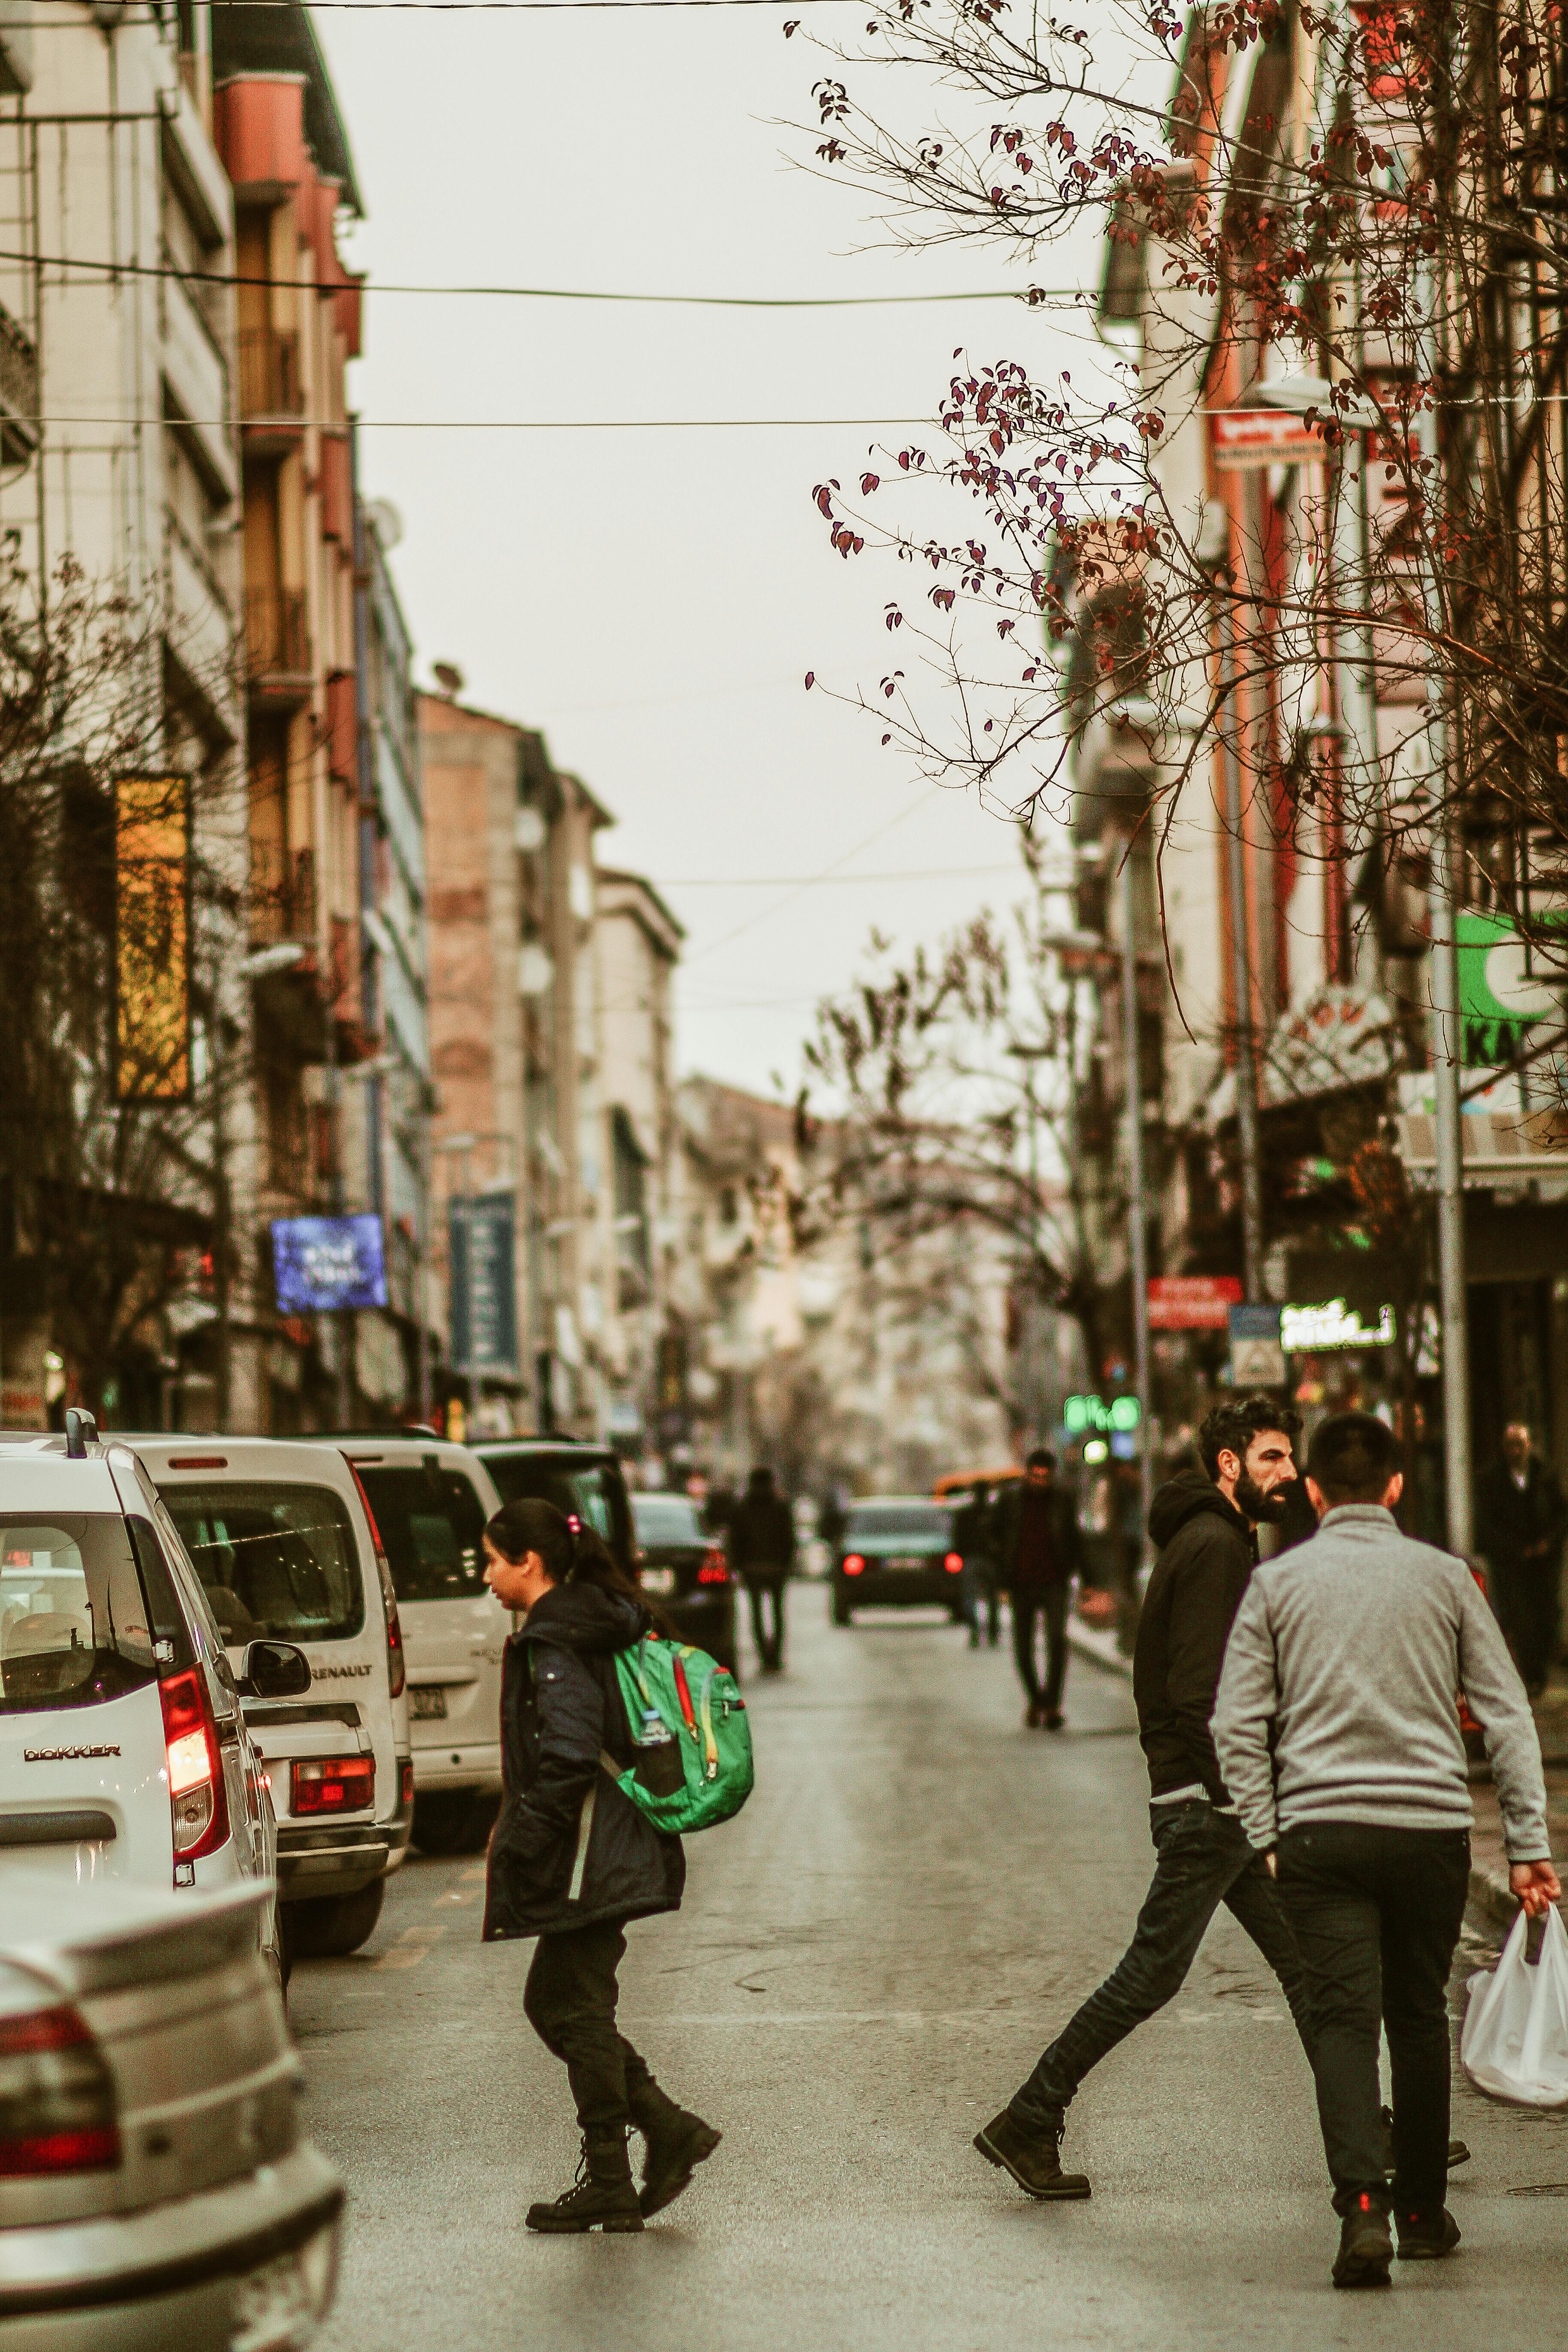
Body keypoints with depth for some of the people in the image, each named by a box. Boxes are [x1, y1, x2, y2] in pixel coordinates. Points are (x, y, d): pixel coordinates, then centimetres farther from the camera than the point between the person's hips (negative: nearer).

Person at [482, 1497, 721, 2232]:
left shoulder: (553, 1643, -16)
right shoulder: (599, 1626, 14)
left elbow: (569, 1758, -24)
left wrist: (520, 1843, -18)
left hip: (585, 1860, -10)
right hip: (611, 1854, 10)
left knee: (576, 2013, -1)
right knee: (553, 2004, 15)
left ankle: (609, 2185, 6)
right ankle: (669, 2130, 13)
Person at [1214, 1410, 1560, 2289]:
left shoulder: (1278, 1583, 4)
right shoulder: (1444, 1576, 6)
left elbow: (1239, 1727, 0)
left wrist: (1266, 1838, 6)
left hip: (1322, 1830, -1)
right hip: (1432, 1823, 1)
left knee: (1345, 2020, -4)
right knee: (1420, 2017, 15)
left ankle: (1363, 2207, -22)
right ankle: (1423, 2211, 24)